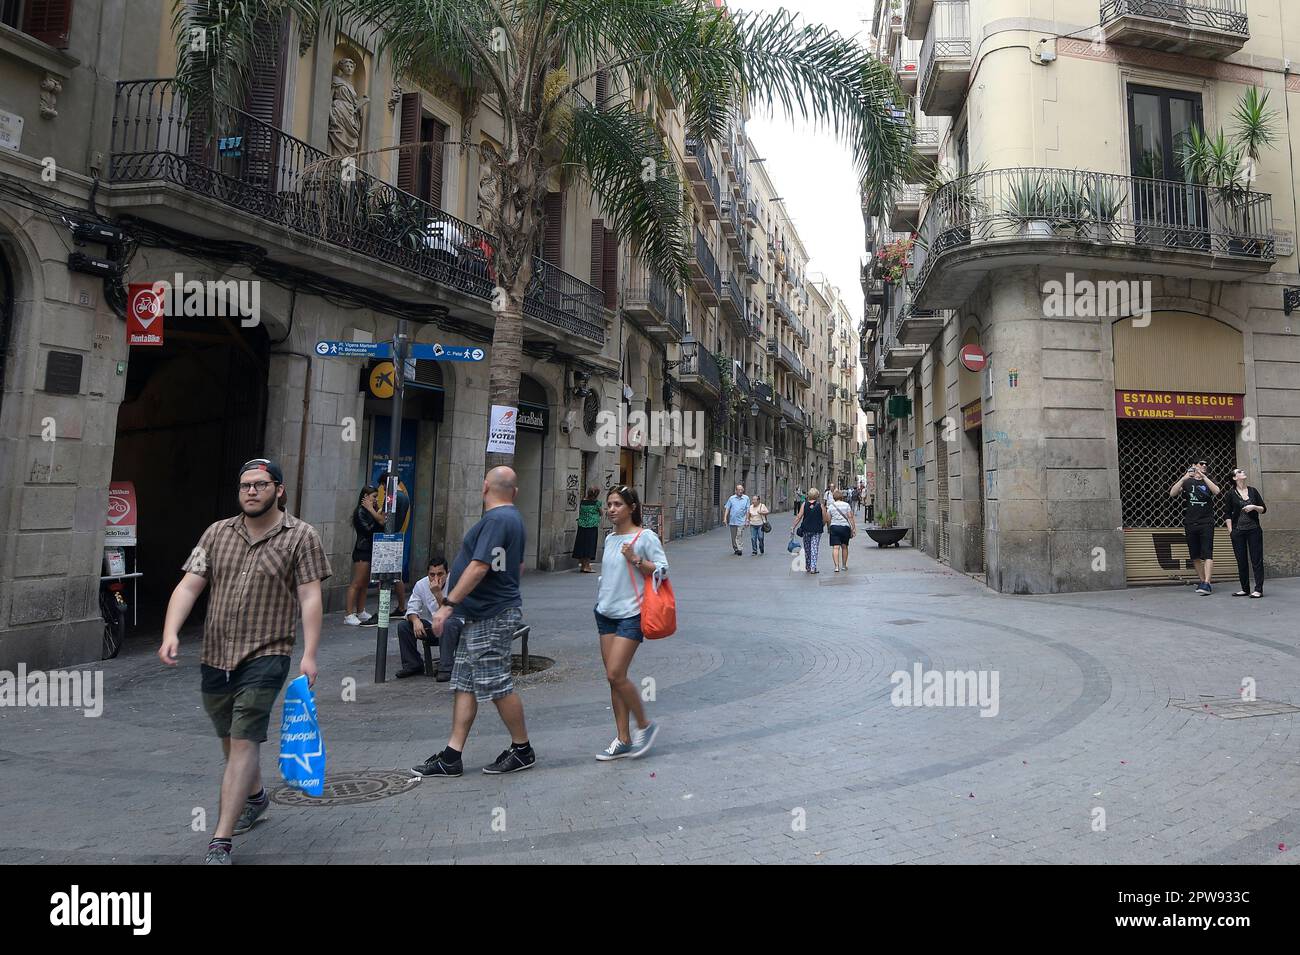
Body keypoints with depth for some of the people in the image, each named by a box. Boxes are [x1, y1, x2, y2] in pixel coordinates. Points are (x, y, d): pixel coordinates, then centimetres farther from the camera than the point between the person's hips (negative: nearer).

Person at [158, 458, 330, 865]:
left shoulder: (301, 537, -5)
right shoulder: (217, 533, 7)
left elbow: (310, 598, -9)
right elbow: (188, 587, 3)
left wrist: (309, 655, -16)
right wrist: (171, 634, -12)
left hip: (265, 657, -5)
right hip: (215, 656, 5)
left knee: (244, 742, -9)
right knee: (230, 738, 21)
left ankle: (220, 843, -2)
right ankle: (255, 796, 46)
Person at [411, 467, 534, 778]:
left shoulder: (496, 519, -17)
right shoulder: (512, 517, 15)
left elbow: (479, 567, -25)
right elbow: (519, 566, 23)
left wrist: (448, 604, -22)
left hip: (491, 617, -10)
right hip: (482, 615, 10)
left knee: (498, 686, 0)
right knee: (464, 684, 10)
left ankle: (522, 751, 14)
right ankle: (451, 757, 15)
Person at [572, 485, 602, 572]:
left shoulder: (583, 501, 3)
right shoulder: (597, 502, -8)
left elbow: (579, 512, 13)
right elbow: (601, 513, 5)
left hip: (581, 525, 4)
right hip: (592, 526, -4)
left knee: (581, 544, 8)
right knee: (589, 545, 0)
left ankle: (582, 565, 15)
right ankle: (587, 566, 0)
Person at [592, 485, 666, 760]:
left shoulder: (645, 537, -9)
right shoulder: (610, 538, 12)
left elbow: (662, 571, -10)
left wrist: (635, 560, -19)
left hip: (631, 615, -7)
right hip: (606, 614, 7)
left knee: (616, 675, -12)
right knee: (613, 678, 6)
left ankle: (644, 725, 9)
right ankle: (623, 740, 15)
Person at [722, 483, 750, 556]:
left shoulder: (746, 498, 4)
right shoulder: (731, 498, 6)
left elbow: (747, 510, 5)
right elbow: (727, 508, 5)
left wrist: (747, 519, -1)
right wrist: (725, 518, -4)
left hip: (741, 521, -2)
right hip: (732, 521, 2)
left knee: (739, 536, -12)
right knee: (733, 537, 9)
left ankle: (739, 549, -12)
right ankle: (735, 549, 21)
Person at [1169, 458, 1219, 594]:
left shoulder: (1208, 481, 8)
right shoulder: (1187, 482, 9)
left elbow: (1216, 491, -14)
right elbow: (1172, 493, -7)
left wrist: (1203, 476, -20)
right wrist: (1184, 478, -17)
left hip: (1206, 523, -2)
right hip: (1190, 524, 2)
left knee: (1207, 554, -11)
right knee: (1195, 555, 7)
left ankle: (1206, 583, -18)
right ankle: (1201, 580, 19)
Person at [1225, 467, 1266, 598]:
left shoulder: (1253, 491, 8)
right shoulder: (1231, 494, 3)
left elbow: (1264, 509, 10)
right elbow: (1228, 514, 3)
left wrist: (1254, 507, -10)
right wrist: (1230, 531, -3)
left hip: (1254, 529, 1)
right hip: (1238, 531, -1)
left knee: (1257, 559, -3)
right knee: (1241, 561, 3)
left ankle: (1258, 589, -2)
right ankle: (1245, 589, 11)